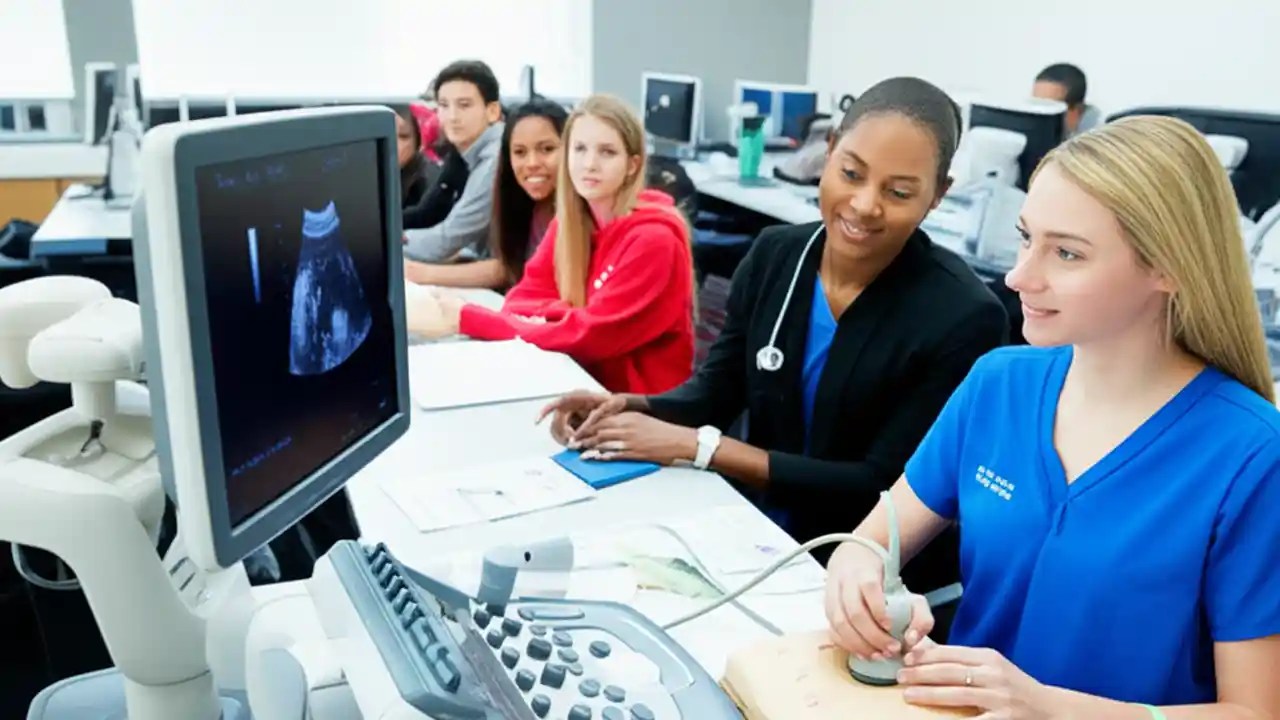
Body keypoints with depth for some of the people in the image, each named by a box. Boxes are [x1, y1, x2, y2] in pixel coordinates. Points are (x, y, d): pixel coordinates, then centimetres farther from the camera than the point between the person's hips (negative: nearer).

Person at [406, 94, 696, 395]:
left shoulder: (654, 239, -19)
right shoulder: (569, 220, 3)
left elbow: (592, 335, -22)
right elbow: (528, 295, 0)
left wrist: (466, 320, -22)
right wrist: (570, 315, -24)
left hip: (641, 402, -5)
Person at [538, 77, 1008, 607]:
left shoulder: (962, 317, -19)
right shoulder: (774, 255, -3)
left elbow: (883, 487, -19)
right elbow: (717, 389, 4)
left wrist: (697, 447, -23)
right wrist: (631, 406, -18)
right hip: (756, 529, 5)